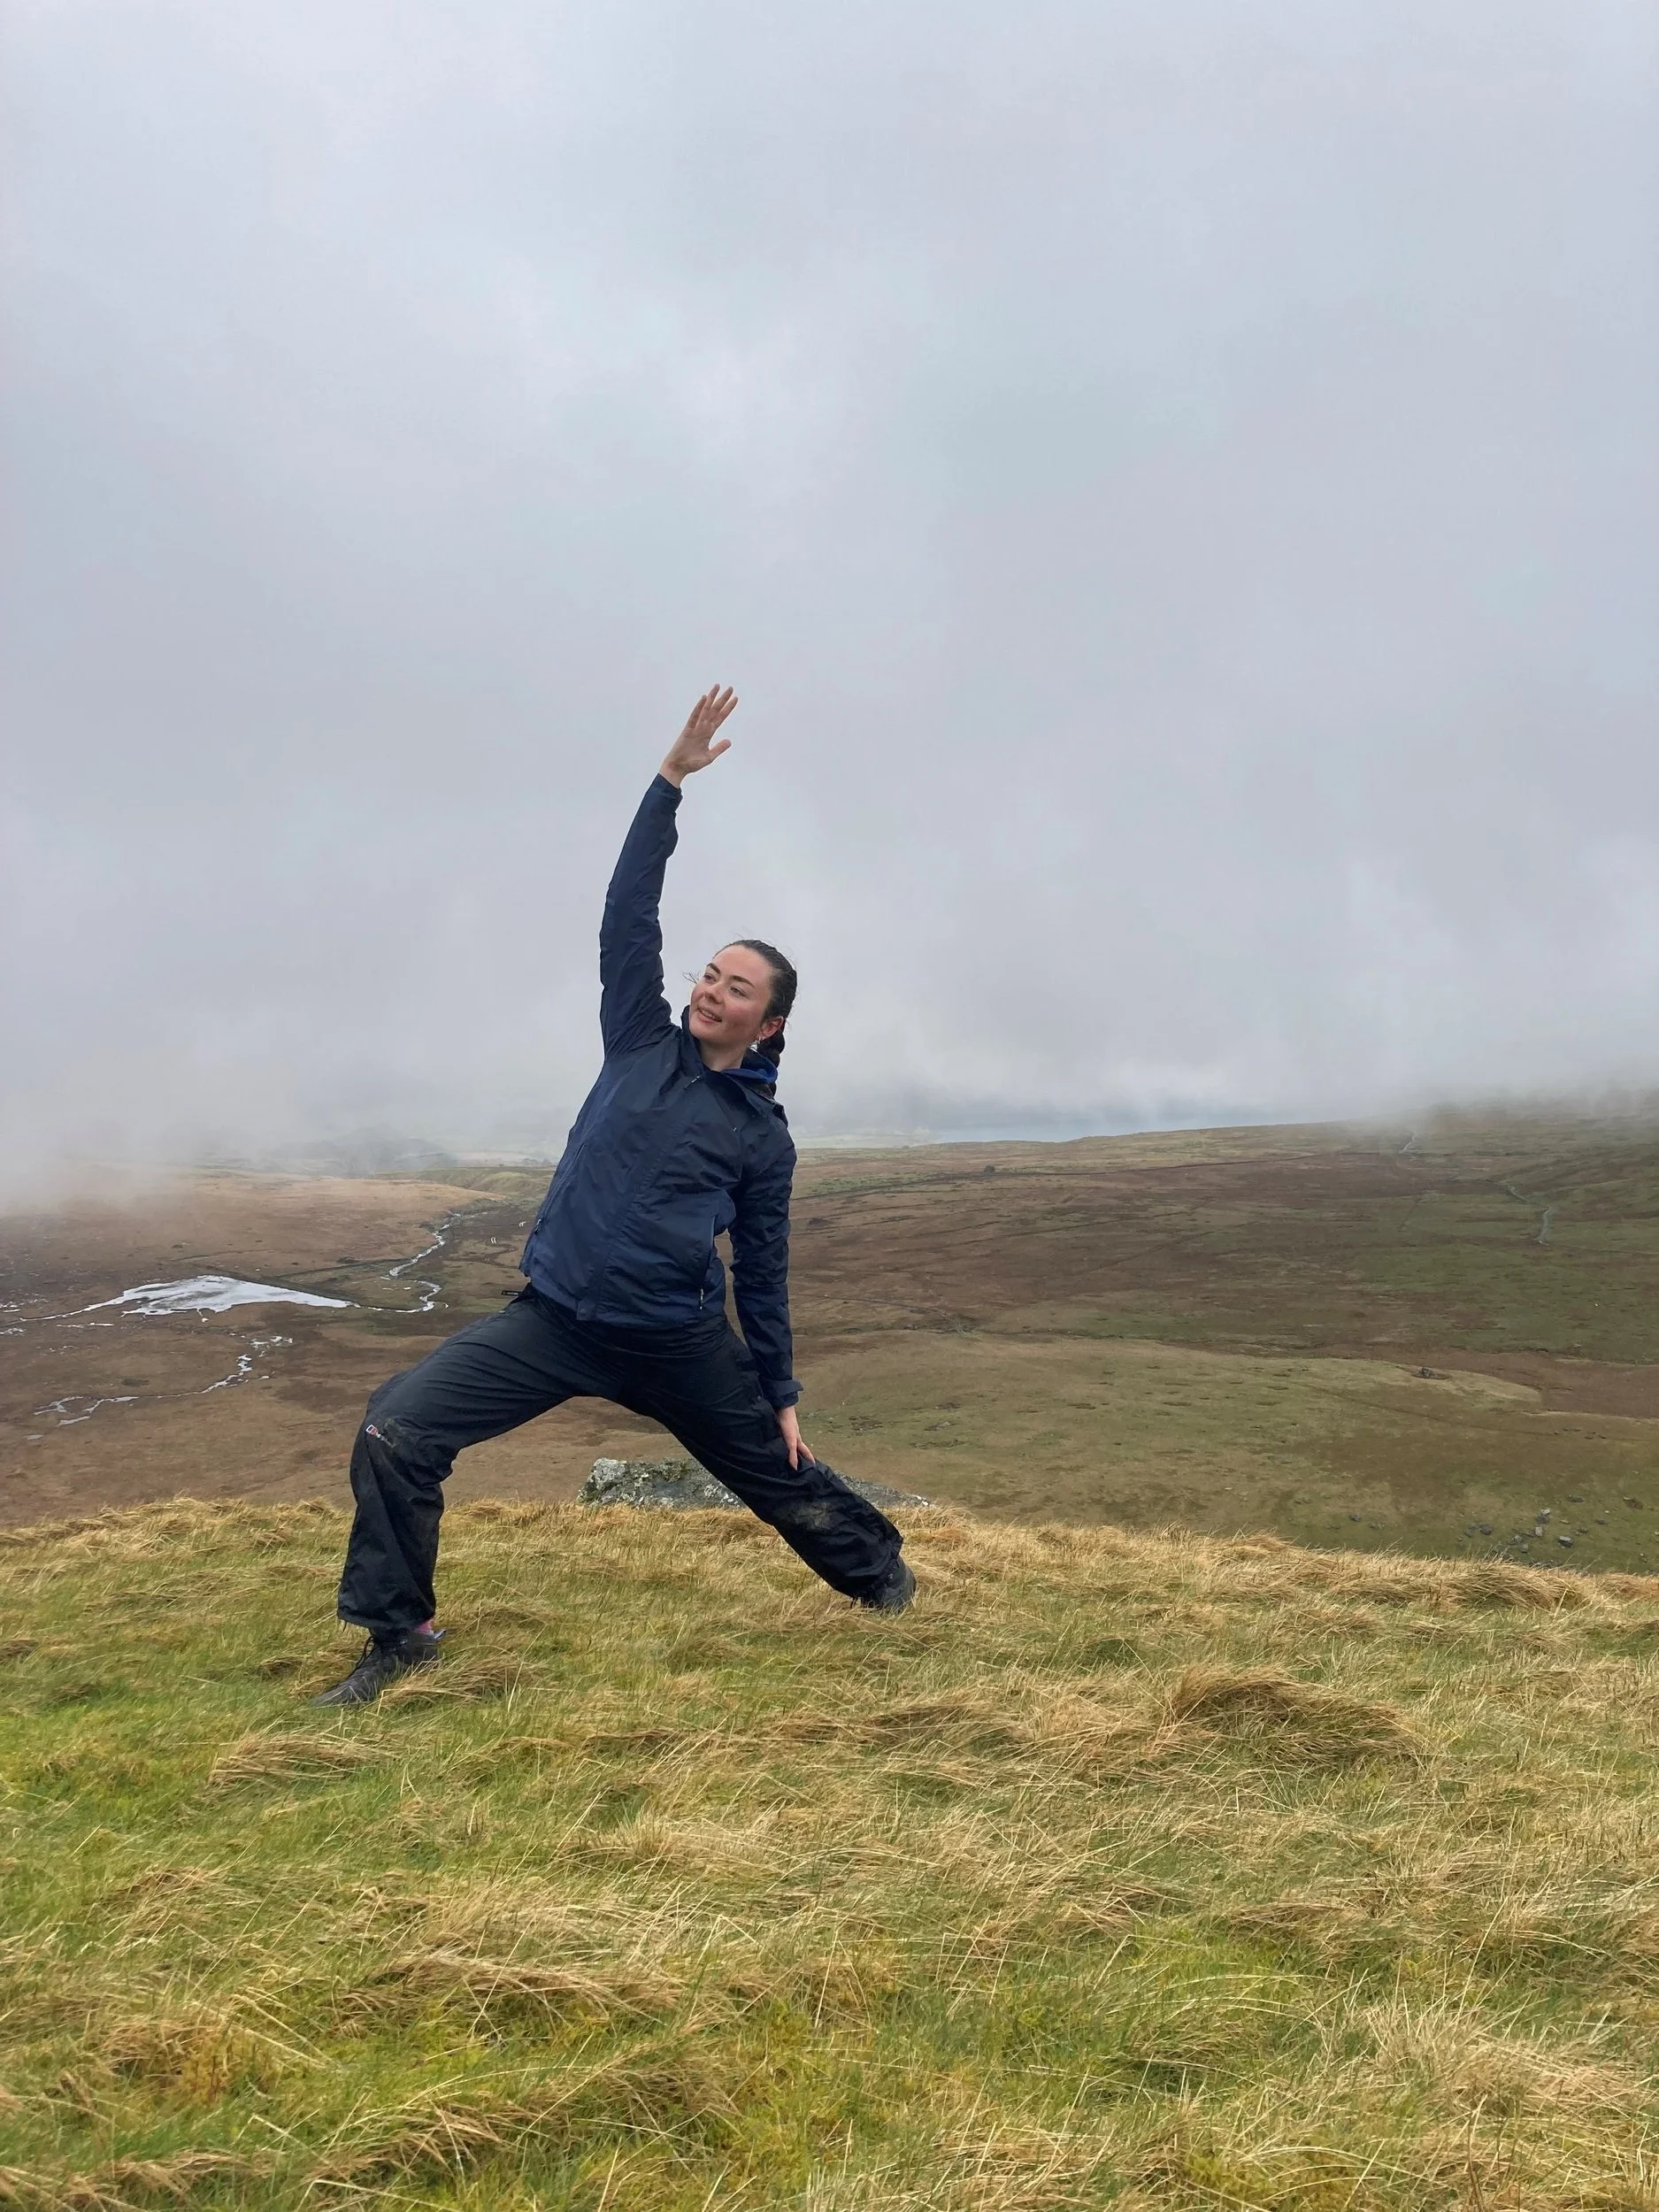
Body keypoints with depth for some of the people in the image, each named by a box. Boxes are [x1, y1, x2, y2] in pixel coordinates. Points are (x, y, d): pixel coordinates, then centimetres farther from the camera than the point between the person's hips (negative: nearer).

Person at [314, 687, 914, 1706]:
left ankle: (882, 1572, 45)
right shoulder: (644, 1044, 5)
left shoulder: (764, 1136, 1)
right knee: (395, 1432, -15)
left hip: (681, 1345, -1)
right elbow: (628, 914, -2)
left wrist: (782, 1395, 8)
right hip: (553, 1322, 1)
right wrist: (674, 779, -6)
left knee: (783, 1477, 13)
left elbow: (764, 1274, 7)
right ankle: (400, 1633, 3)